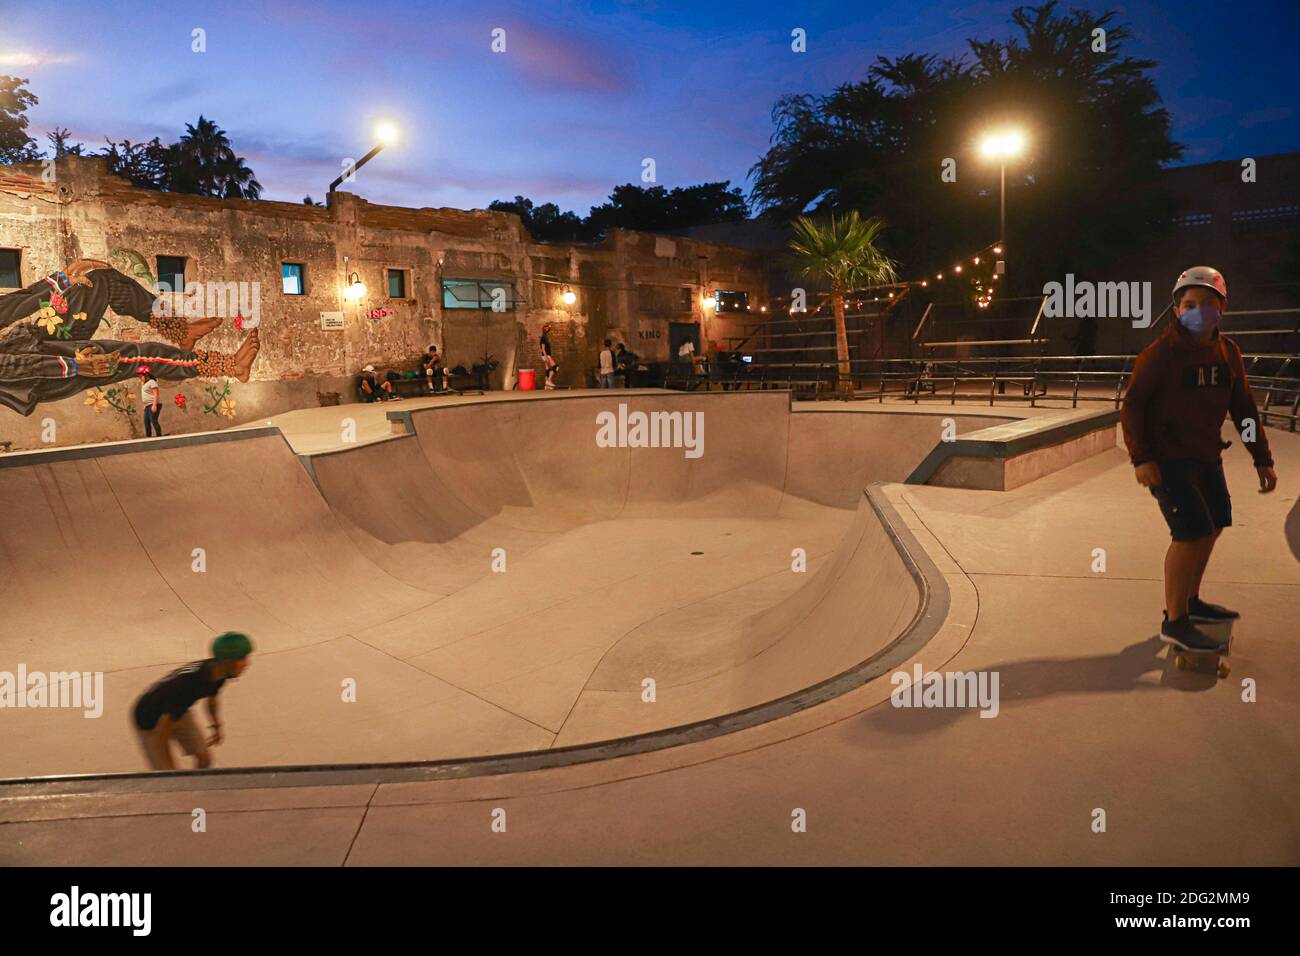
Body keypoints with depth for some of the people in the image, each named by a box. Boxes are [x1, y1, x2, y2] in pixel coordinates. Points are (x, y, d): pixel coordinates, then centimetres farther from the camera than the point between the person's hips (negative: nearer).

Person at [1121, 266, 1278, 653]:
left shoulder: (1227, 352, 5)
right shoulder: (1161, 353, -14)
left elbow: (1243, 407, 11)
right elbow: (1132, 406, -16)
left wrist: (1262, 458, 10)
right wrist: (1141, 459, -24)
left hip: (1206, 456, 8)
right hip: (1167, 459, -8)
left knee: (1213, 526, 18)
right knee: (1192, 532, -14)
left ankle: (1190, 601, 36)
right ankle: (1175, 622, -3)